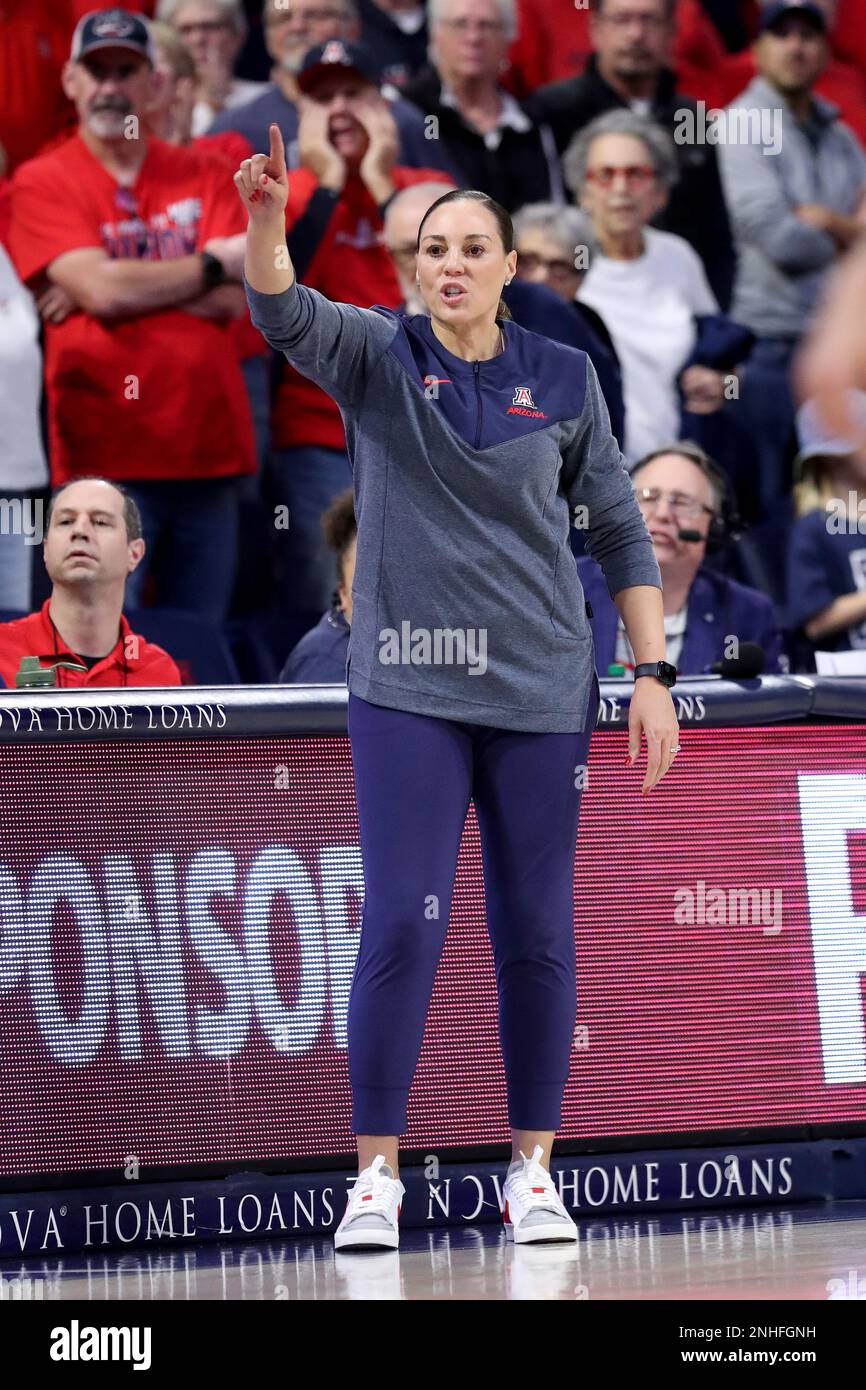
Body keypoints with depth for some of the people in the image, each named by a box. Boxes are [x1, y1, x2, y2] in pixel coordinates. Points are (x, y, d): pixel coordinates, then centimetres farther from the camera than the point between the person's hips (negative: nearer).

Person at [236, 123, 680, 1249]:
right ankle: (377, 1175, 0)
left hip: (541, 690, 2)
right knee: (402, 925, -8)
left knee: (537, 934, 4)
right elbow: (284, 314, -20)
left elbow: (620, 532, 8)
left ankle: (533, 1175, 14)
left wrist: (654, 674, 1)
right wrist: (265, 220, -41)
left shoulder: (563, 378, 4)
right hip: (408, 689, -2)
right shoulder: (377, 357, 0)